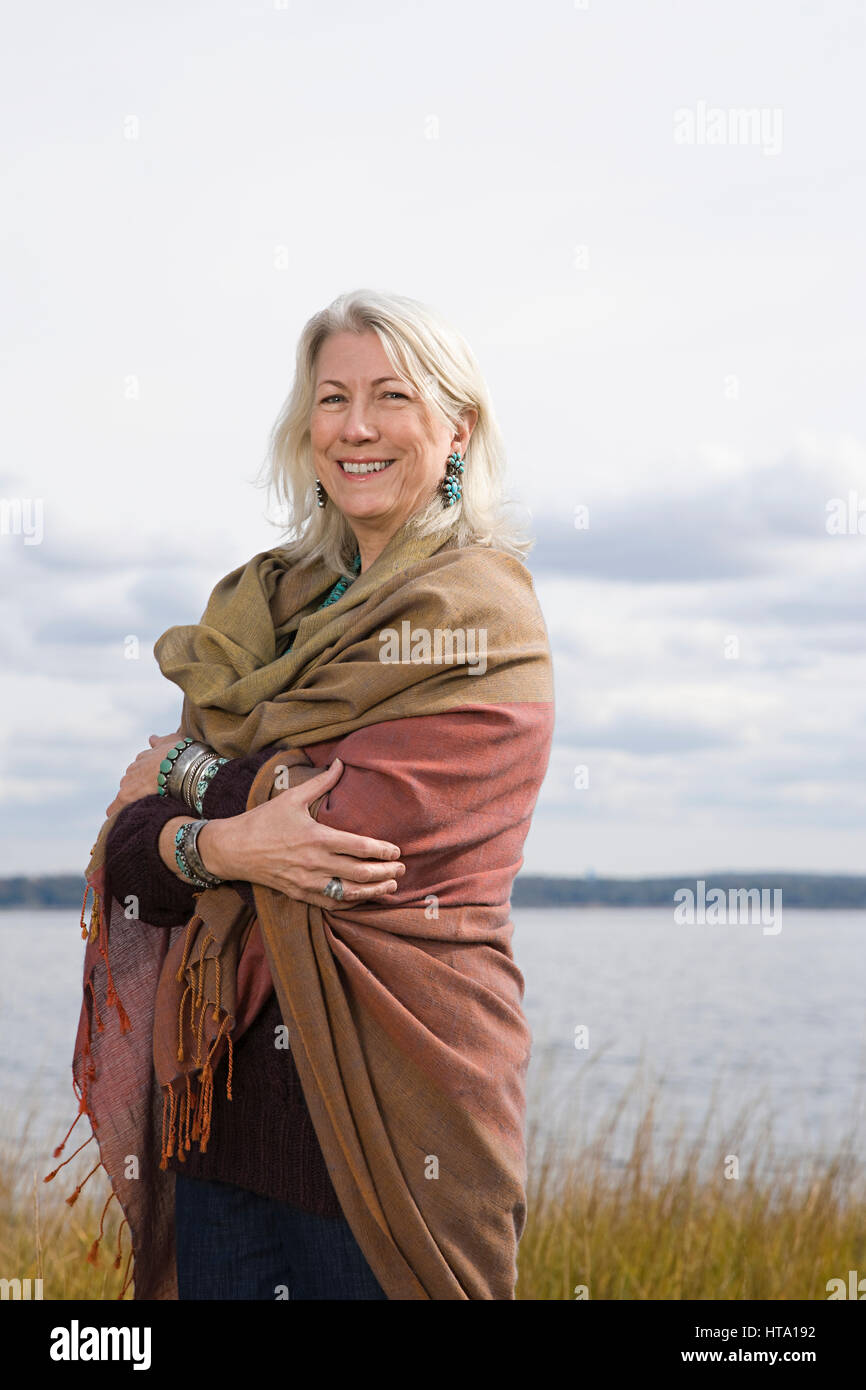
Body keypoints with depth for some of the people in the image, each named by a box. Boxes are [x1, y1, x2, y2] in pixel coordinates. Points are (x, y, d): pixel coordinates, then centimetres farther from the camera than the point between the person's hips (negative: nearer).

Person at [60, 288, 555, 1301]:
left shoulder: (482, 617, -6)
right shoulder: (263, 606, 11)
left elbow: (349, 825, -18)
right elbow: (127, 849, 3)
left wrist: (186, 770, -1)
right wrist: (221, 845, -19)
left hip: (391, 1102, -5)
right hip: (230, 1096, 6)